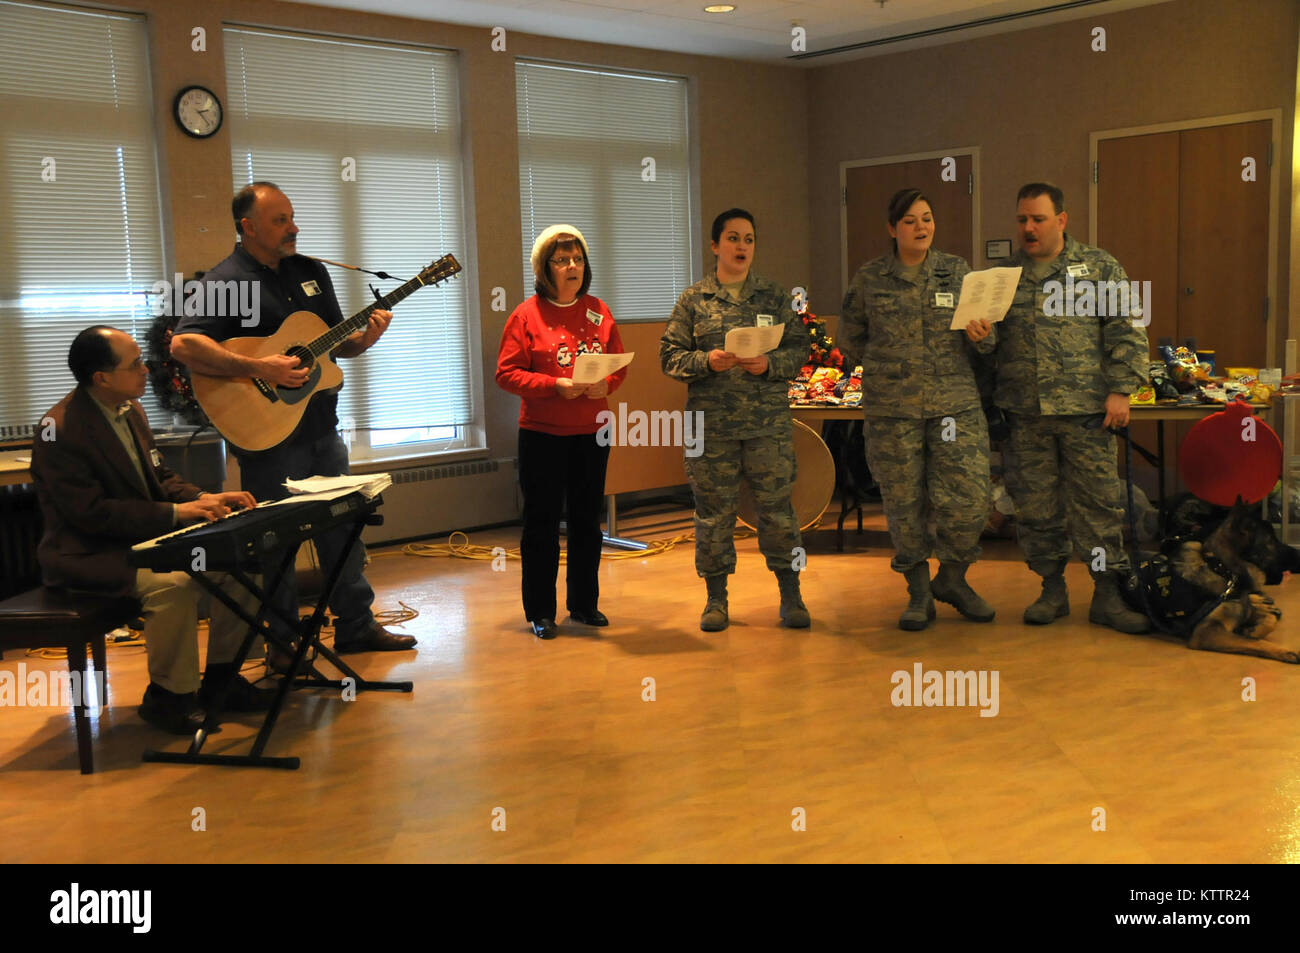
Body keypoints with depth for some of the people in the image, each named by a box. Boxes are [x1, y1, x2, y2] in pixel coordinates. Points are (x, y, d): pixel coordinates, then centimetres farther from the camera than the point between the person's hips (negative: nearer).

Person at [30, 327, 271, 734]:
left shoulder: (130, 409, 7)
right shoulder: (58, 430, -19)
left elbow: (159, 478, 14)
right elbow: (91, 513, -24)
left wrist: (204, 499, -6)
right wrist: (175, 512, -27)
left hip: (145, 537, 8)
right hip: (89, 554, -8)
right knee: (173, 583, -33)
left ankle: (221, 676, 4)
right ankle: (168, 696, -12)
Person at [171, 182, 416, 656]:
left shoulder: (311, 271, 12)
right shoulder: (225, 281, -11)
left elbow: (337, 342, 19)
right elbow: (183, 345, -24)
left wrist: (363, 338, -4)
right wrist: (259, 368, -28)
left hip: (322, 429, 7)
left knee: (343, 527, 14)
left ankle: (357, 625, 27)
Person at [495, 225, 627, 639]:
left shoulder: (598, 311, 9)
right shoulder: (527, 315, -4)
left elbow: (620, 363, 12)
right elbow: (507, 373, -8)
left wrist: (606, 383, -10)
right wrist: (555, 385, -20)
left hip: (591, 433, 4)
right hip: (542, 434, -4)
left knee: (586, 520, 10)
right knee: (542, 523, 1)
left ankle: (584, 605, 23)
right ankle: (540, 612, 11)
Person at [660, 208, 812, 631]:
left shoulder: (775, 296, 10)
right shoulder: (693, 300, 6)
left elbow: (799, 347, 7)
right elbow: (670, 355, 3)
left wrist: (770, 364, -12)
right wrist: (707, 361, -14)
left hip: (770, 423, 1)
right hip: (711, 425, 0)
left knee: (777, 507, 2)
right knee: (714, 511, 5)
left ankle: (790, 595, 15)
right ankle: (715, 598, 18)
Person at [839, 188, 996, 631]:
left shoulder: (958, 271, 7)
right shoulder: (869, 279, 5)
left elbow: (985, 336, 9)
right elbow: (851, 338, 17)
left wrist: (982, 336, -13)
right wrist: (887, 367, 9)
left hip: (956, 402, 1)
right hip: (892, 408, 0)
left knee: (968, 499, -4)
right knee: (904, 503, 4)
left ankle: (952, 578, 21)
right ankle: (919, 592, 20)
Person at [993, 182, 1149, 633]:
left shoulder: (1099, 267, 5)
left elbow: (1126, 331, 2)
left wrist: (1120, 390, -6)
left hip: (1085, 410, -2)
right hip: (1024, 414, 3)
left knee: (1097, 503, 0)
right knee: (1035, 506, 7)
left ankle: (1107, 594, 9)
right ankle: (1052, 589, 20)